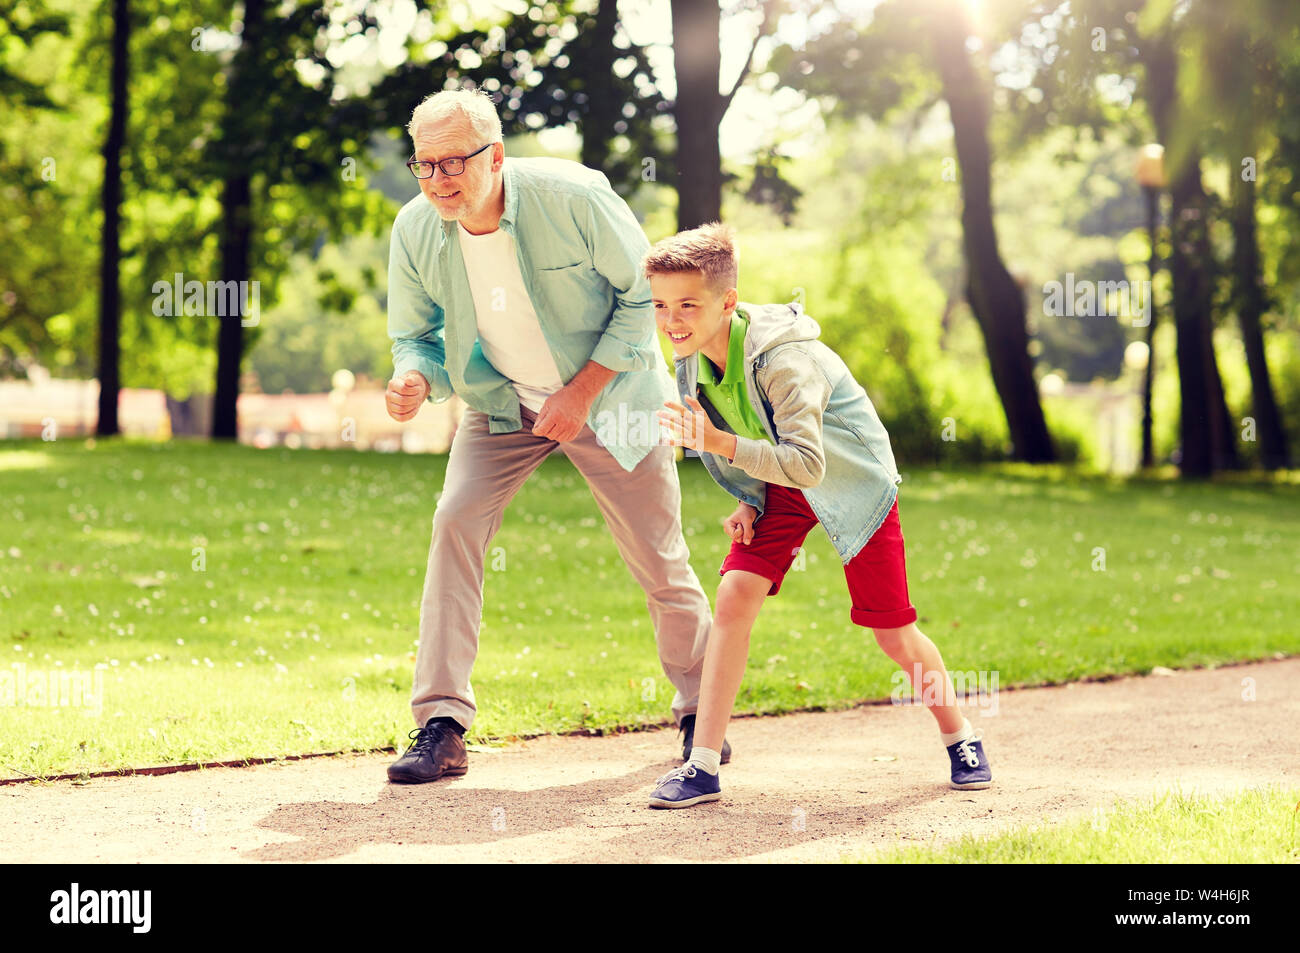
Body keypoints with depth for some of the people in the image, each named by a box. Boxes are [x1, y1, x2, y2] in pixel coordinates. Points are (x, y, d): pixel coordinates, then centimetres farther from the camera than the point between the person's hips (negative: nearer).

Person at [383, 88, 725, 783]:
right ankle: (441, 729, -15)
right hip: (501, 404, 3)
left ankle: (701, 715, 28)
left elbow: (644, 296, -15)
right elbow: (415, 332, -1)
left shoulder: (572, 197, -26)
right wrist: (413, 379, -26)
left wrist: (582, 392, -21)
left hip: (608, 392, -2)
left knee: (657, 557, 2)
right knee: (455, 521, -19)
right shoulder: (415, 230, -16)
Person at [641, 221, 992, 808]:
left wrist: (719, 443, -50)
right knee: (734, 597, -15)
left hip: (853, 480, -5)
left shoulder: (784, 360, -34)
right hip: (776, 487, 6)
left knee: (894, 636, 0)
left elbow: (807, 465, -42)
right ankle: (704, 765, -13)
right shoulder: (693, 358, -11)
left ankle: (959, 736, 27)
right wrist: (747, 501, -5)